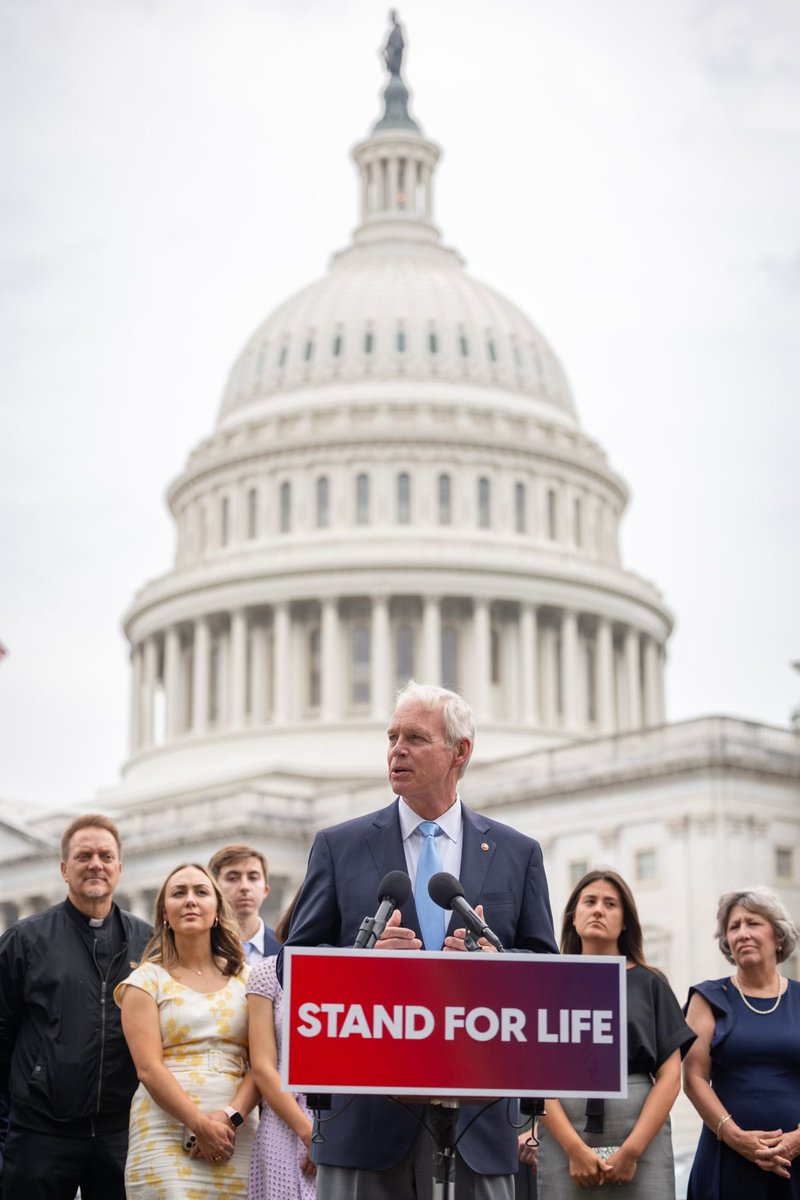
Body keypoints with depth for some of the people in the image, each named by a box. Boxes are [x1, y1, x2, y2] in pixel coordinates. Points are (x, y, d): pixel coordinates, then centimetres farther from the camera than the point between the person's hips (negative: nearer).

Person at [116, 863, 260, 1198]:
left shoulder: (245, 978, 12)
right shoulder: (147, 980, 5)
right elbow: (148, 1067, -5)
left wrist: (231, 1116, -13)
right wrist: (201, 1126, -14)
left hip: (235, 1135, 3)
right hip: (166, 1130, -2)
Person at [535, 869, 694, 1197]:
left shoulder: (650, 985, 8)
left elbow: (670, 1076, 2)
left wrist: (632, 1150, -8)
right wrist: (575, 1148, -11)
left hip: (642, 1132, 0)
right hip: (563, 1131, 0)